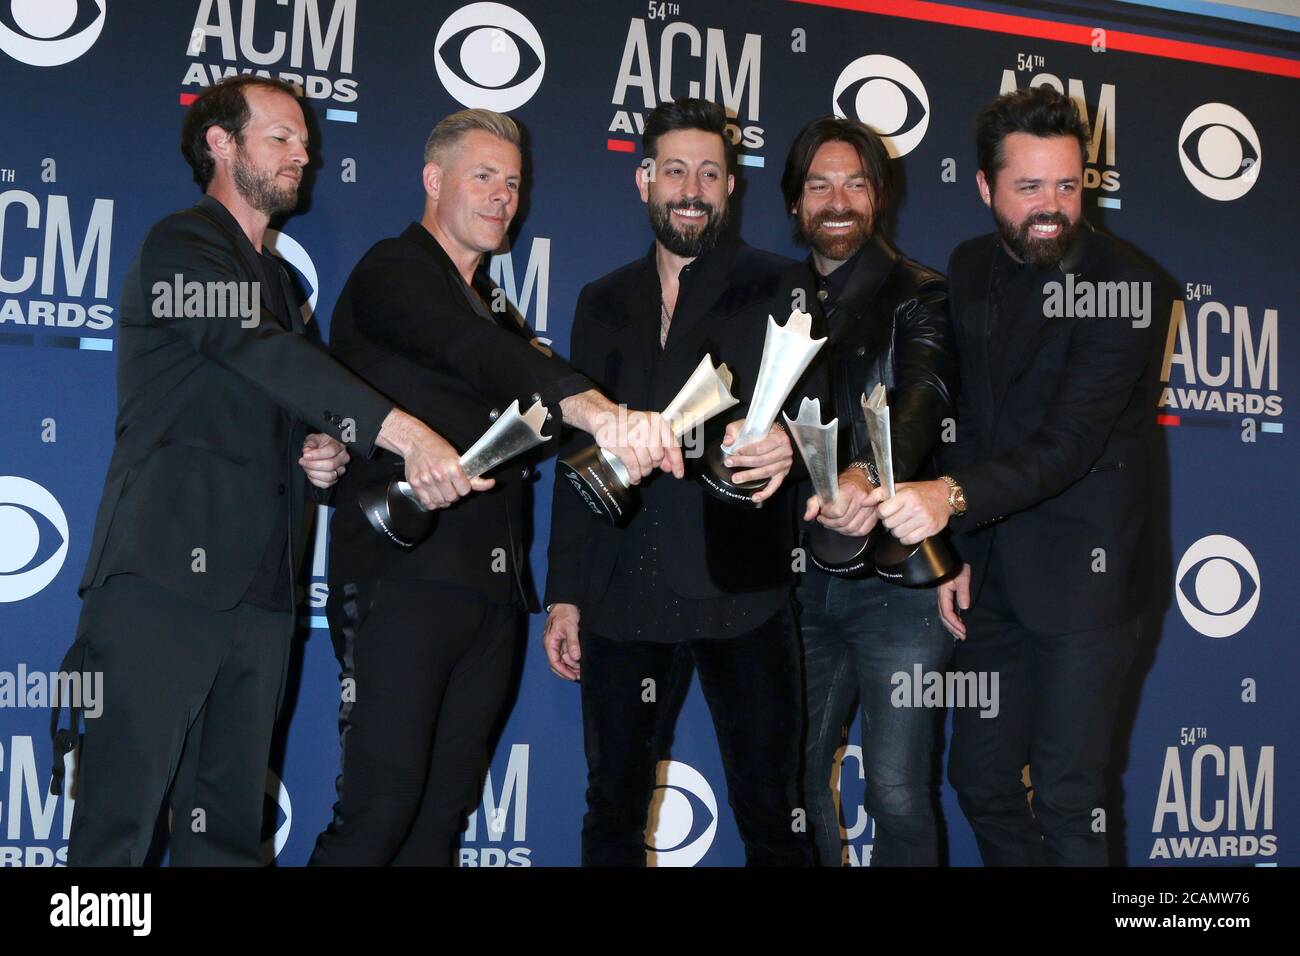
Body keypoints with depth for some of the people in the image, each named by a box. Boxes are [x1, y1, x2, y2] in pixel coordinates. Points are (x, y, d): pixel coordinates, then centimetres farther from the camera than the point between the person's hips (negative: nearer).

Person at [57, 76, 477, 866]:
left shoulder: (272, 277, 25)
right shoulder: (182, 247, -1)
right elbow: (268, 356, -19)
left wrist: (321, 455, 8)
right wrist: (406, 435, -30)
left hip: (259, 589, 8)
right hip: (168, 572, -8)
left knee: (232, 827, 7)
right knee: (120, 823, -7)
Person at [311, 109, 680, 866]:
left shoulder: (495, 308, 23)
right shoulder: (393, 273, -4)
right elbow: (473, 351, -24)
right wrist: (597, 409, -40)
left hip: (490, 595, 8)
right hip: (402, 582, -8)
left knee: (447, 807, 8)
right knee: (383, 802, -11)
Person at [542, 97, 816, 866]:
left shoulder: (779, 287, 4)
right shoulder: (605, 303, 15)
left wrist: (787, 441, -32)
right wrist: (565, 594, 10)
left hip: (741, 595, -3)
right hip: (625, 598, 4)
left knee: (771, 815, -1)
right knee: (614, 810, 11)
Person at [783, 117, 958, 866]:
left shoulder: (918, 296, -3)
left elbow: (921, 397, -21)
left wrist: (870, 475, -41)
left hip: (897, 577, -5)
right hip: (804, 576, 5)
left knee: (899, 796, -2)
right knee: (797, 776, 13)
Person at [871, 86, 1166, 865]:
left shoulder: (1125, 287, -16)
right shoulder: (971, 270, 5)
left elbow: (1067, 444, -26)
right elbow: (968, 414, 7)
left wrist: (954, 498, -42)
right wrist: (960, 551, 1)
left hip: (1081, 574, -6)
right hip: (992, 571, 6)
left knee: (1067, 798, 1)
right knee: (982, 780, 14)